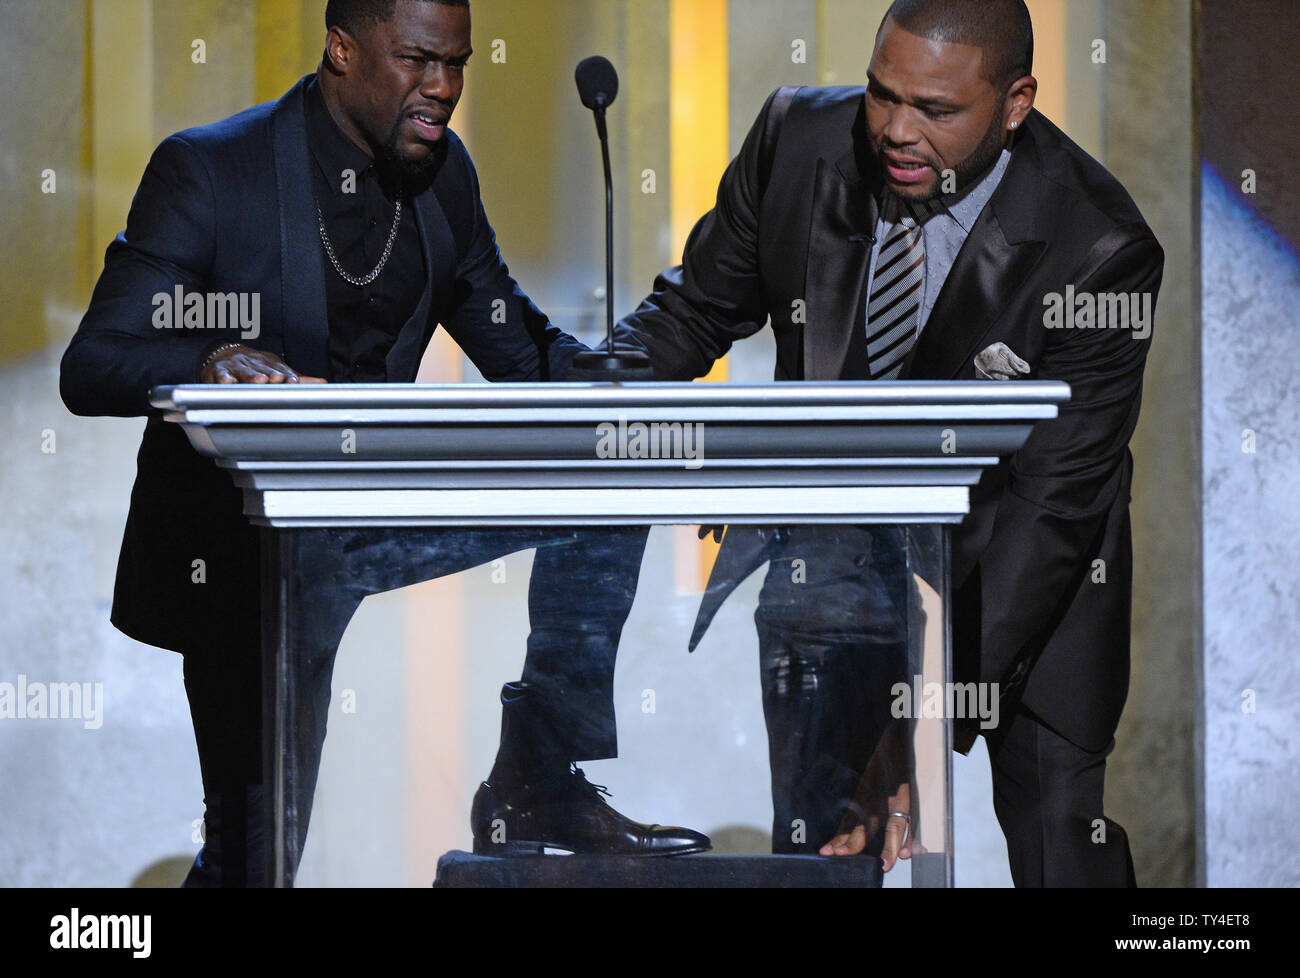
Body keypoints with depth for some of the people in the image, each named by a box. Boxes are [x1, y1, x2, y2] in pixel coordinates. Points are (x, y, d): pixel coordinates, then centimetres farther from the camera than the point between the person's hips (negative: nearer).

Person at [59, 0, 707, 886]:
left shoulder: (442, 171, 3)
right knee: (260, 851, -12)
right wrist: (212, 361, -41)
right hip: (232, 538, -6)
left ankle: (542, 783, -1)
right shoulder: (208, 170, -15)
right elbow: (89, 368, -20)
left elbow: (515, 344, 12)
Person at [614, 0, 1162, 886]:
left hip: (1009, 546, -2)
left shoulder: (1100, 250, -27)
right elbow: (702, 304, 1)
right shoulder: (800, 138, -16)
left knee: (1062, 832, -6)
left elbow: (1050, 504, -27)